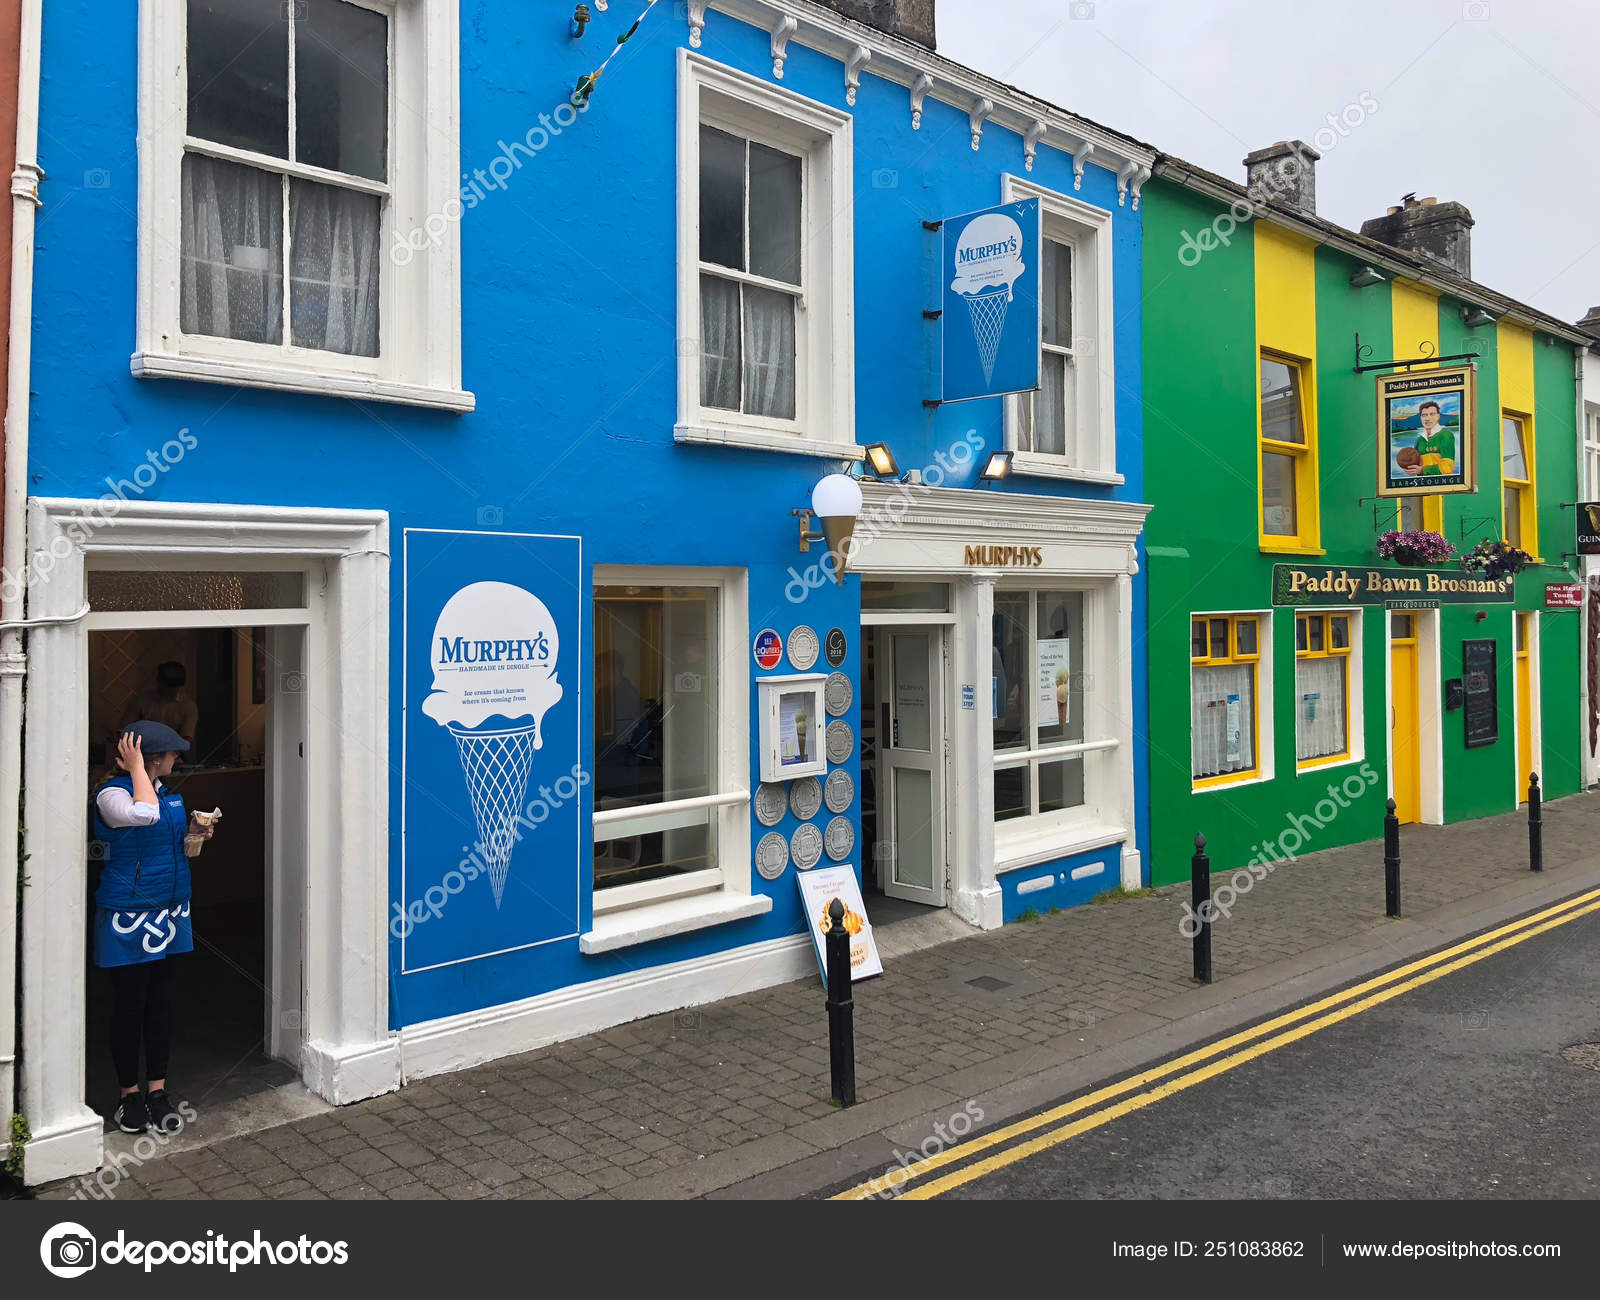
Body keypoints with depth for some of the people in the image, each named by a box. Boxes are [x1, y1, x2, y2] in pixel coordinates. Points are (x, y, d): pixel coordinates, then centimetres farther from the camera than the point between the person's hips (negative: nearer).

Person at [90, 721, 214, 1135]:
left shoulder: (168, 793, 9)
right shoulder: (111, 794, -13)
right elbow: (143, 814, -35)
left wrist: (193, 830, 5)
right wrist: (136, 769, -23)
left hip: (169, 913, 7)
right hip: (128, 917, -7)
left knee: (163, 1002, 11)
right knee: (130, 1004, 4)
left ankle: (158, 1090, 20)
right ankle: (128, 1092, 19)